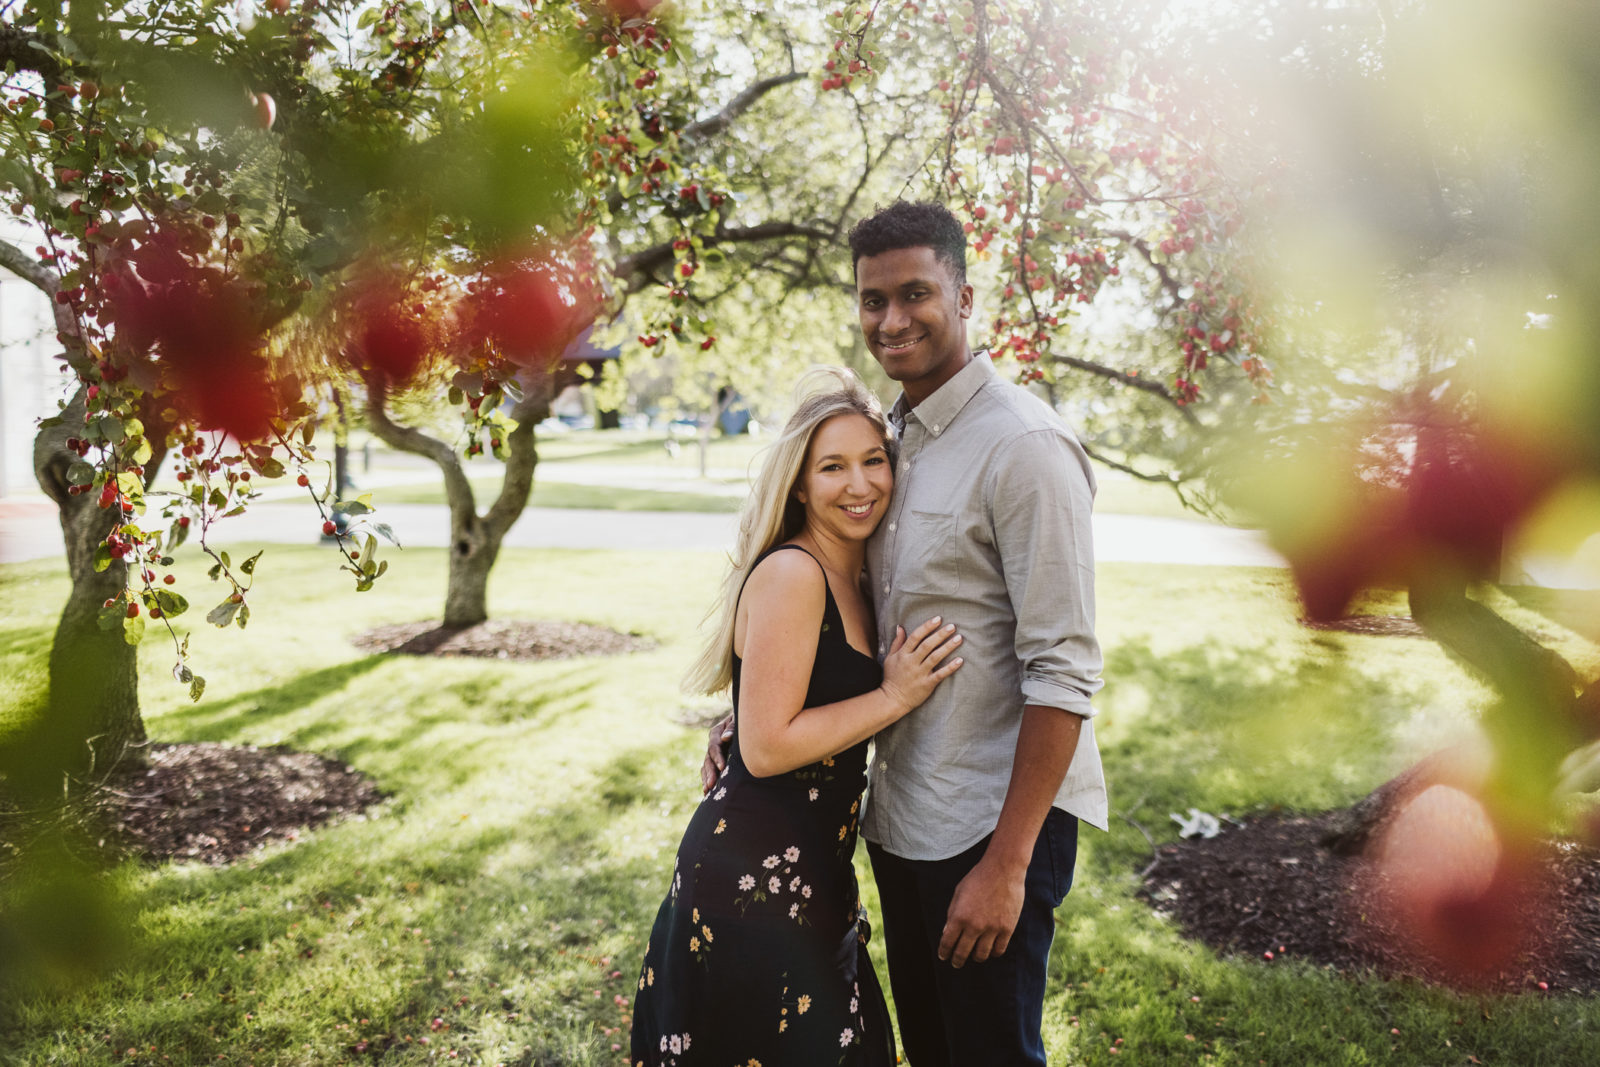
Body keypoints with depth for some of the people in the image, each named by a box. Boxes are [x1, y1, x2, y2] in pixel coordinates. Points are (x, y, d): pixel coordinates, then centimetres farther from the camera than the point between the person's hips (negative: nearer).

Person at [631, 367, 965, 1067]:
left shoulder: (853, 583, 10)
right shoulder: (789, 573, -18)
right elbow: (766, 747, -21)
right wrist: (894, 697, -17)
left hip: (813, 878, 9)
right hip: (753, 880, -9)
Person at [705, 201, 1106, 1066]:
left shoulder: (1023, 445, -17)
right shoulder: (892, 436, 8)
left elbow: (1064, 673, -20)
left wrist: (1007, 863, -20)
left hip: (990, 821, -7)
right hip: (901, 811, 8)